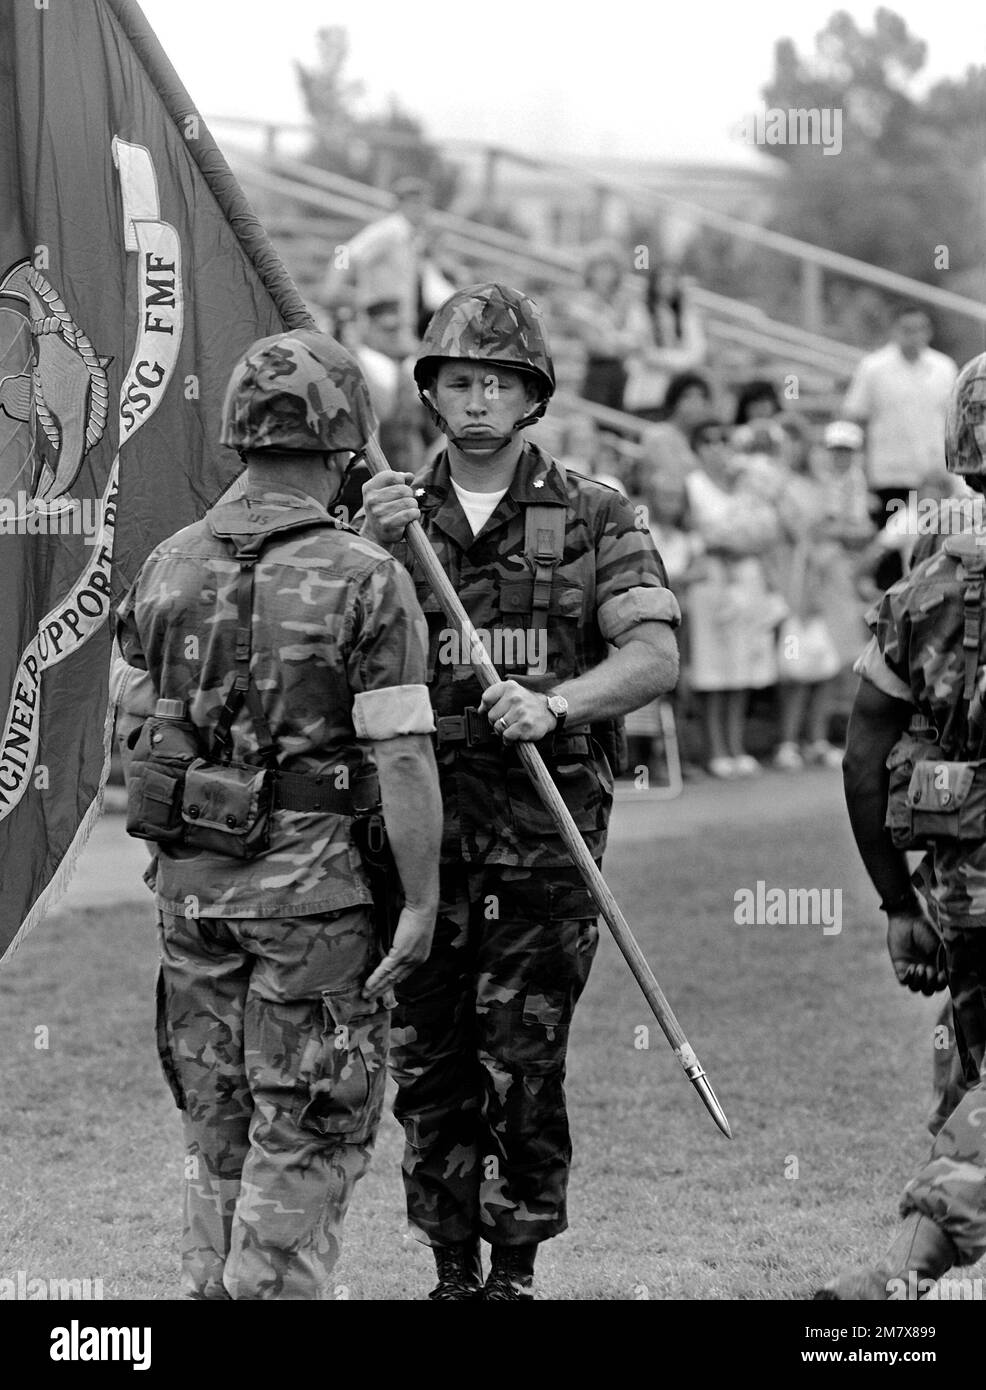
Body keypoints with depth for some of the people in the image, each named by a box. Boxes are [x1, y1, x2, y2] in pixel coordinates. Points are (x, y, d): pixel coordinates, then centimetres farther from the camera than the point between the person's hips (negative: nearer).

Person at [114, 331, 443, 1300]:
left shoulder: (169, 567, 3)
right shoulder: (365, 580, -13)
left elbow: (129, 724, 10)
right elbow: (402, 759, -16)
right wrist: (419, 902, -11)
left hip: (191, 885, 5)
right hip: (315, 891, -5)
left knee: (217, 1130, 16)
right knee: (308, 1136, 3)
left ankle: (213, 1289, 23)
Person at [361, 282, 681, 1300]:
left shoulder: (592, 519, 3)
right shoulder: (392, 515, 10)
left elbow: (655, 657, -6)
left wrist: (555, 702, -24)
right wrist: (369, 551, -15)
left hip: (543, 843, -2)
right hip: (420, 832, 2)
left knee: (524, 1069, -2)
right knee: (429, 1071, 5)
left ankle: (517, 1272, 8)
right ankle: (452, 1271, 16)